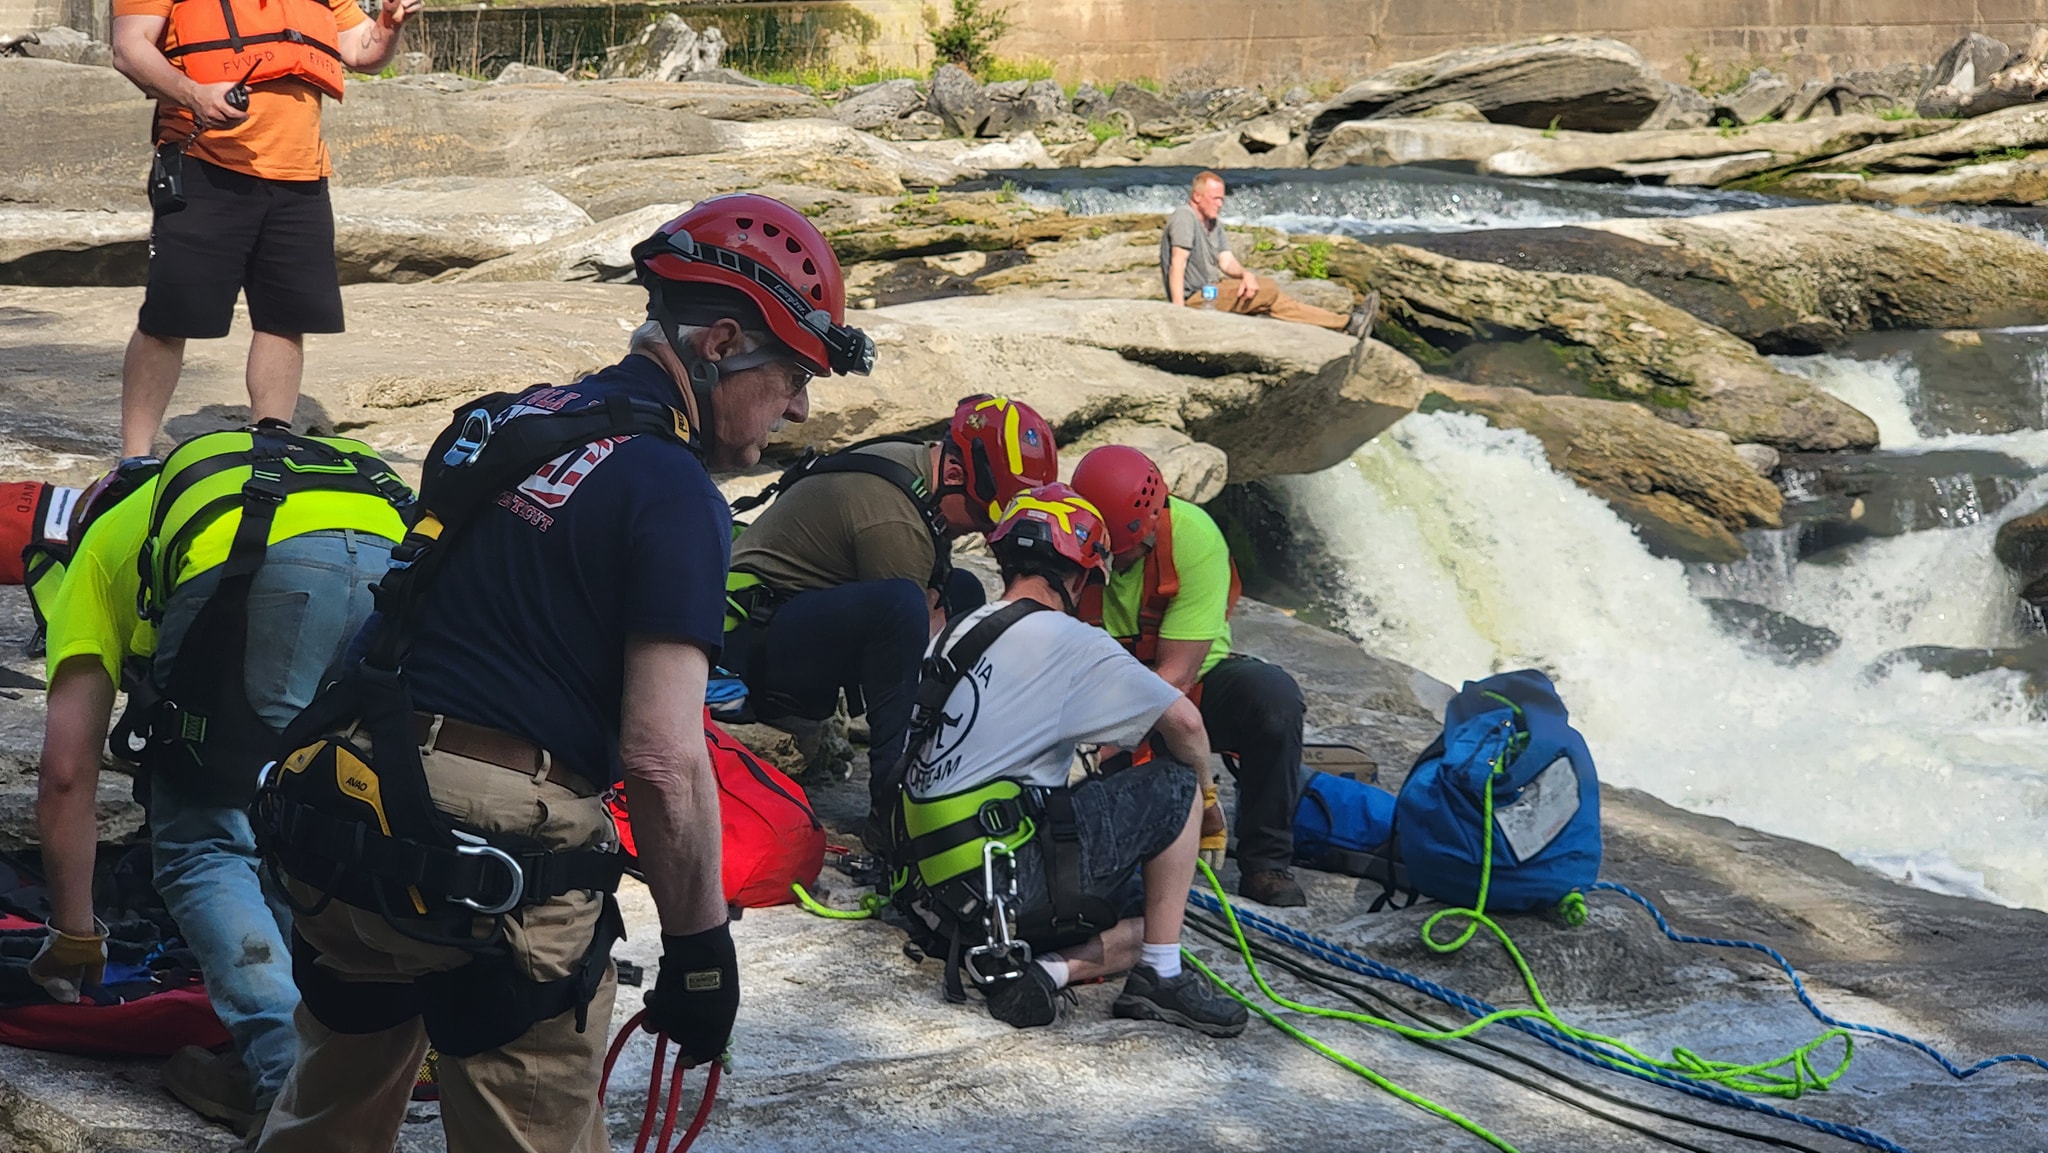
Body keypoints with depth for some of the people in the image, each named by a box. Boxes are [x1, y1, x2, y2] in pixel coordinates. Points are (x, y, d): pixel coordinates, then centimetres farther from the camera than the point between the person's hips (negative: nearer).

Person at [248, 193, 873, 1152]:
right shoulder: (670, 492, -12)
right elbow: (664, 758, -18)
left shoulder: (506, 424, 14)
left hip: (342, 828, 8)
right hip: (499, 875, -8)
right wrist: (700, 945, -8)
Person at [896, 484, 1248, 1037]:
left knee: (1143, 914, 20)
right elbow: (1184, 722, -8)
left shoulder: (955, 634, 15)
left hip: (942, 882, 8)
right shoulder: (1067, 641, -8)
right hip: (1017, 880, -8)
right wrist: (1199, 785, 13)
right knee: (1173, 786, 6)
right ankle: (1161, 976, 3)